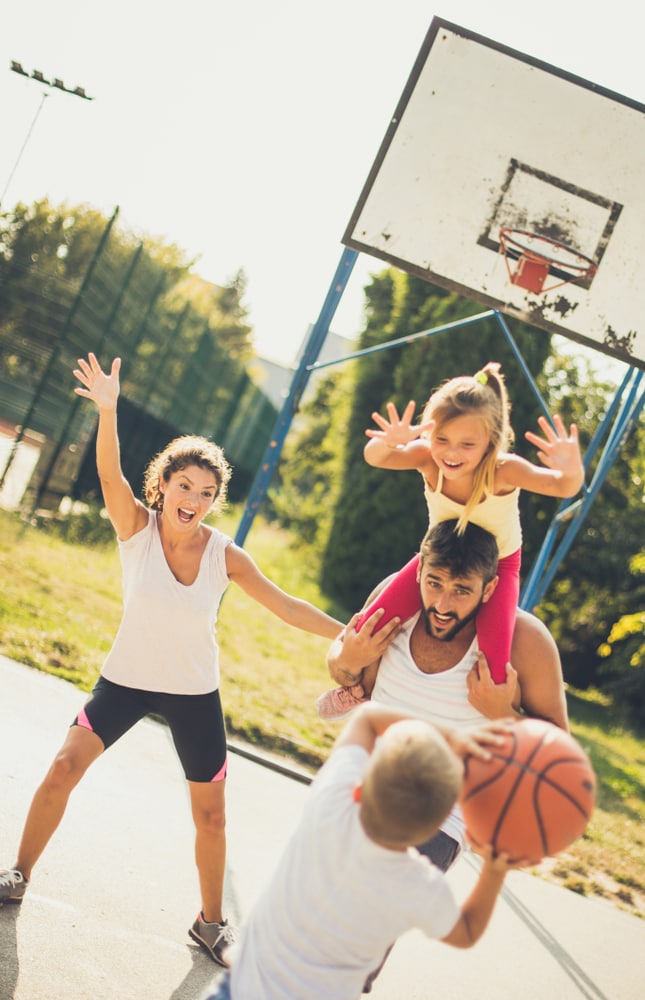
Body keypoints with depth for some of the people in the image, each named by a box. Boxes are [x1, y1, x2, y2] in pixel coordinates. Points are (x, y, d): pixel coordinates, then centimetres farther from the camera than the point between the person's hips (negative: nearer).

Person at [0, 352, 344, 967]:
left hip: (196, 694, 1)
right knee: (65, 766, -13)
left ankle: (210, 922, 30)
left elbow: (287, 607, -8)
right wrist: (107, 410, -51)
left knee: (210, 814, 8)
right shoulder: (136, 527, -15)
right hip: (126, 679, -1)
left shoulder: (225, 555, -13)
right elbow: (110, 474, -34)